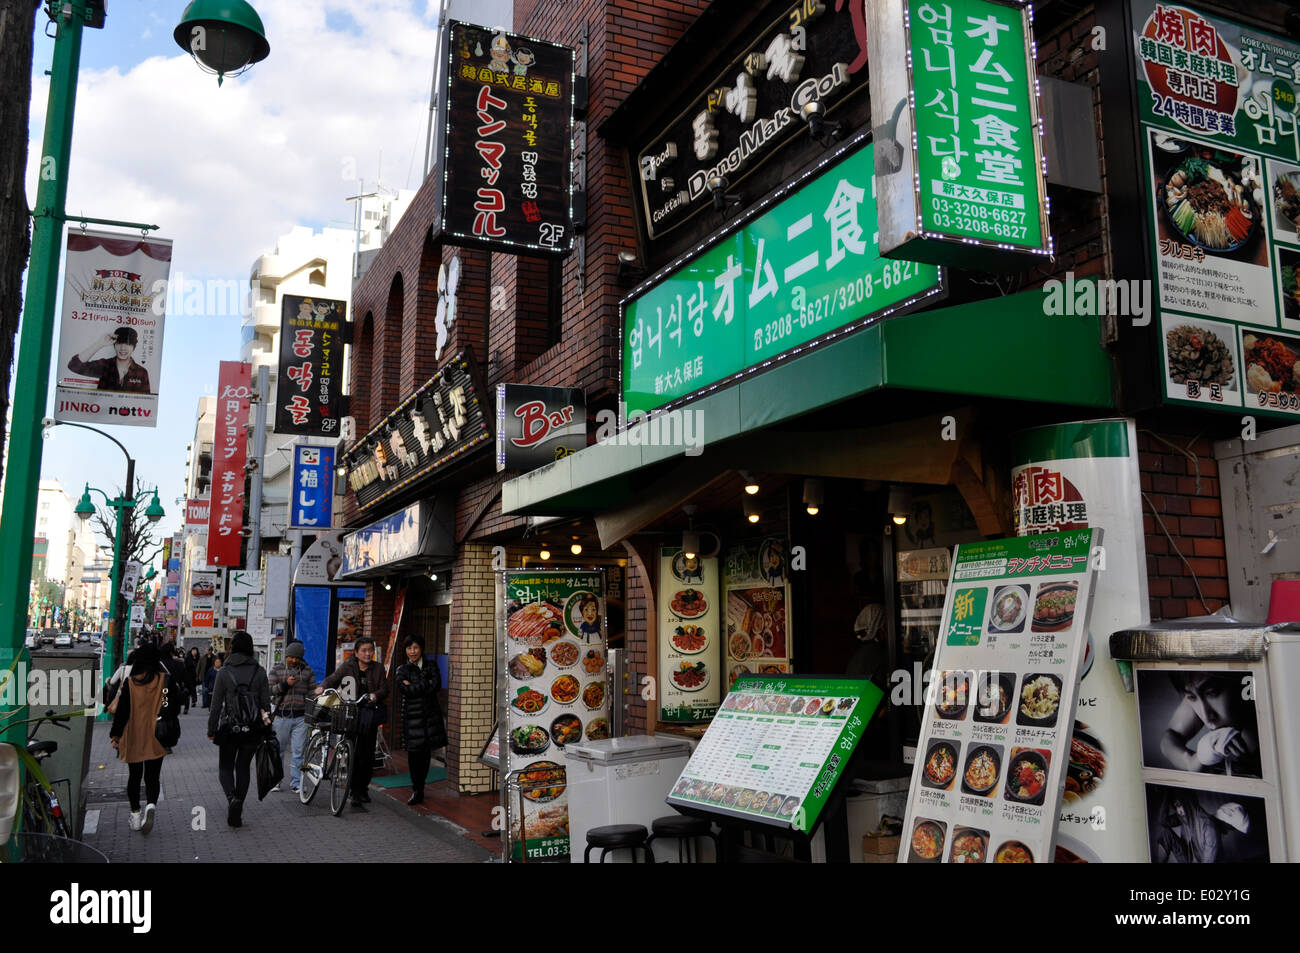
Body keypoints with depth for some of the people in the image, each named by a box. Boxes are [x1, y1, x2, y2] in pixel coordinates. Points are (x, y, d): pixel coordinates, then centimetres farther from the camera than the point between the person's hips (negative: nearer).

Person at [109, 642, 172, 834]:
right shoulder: (164, 680, -5)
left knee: (134, 776, 15)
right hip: (156, 739, 0)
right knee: (153, 777, 6)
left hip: (133, 738, 0)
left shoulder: (130, 682, -7)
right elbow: (171, 706, -2)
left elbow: (122, 711, -5)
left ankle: (135, 814, 18)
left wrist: (115, 735, 2)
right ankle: (151, 805, -19)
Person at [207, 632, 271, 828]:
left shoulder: (224, 672, -6)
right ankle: (237, 812, 11)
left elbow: (216, 704, -4)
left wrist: (211, 730, 4)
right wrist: (267, 725, 10)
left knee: (225, 767, 14)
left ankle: (232, 797, -13)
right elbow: (266, 702, 0)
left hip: (230, 728, -2)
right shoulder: (259, 672, -2)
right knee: (243, 768, 14)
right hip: (253, 729, 2)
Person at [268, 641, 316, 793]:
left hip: (300, 716, 0)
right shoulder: (277, 668, 5)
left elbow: (312, 692, 9)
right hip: (282, 715, 0)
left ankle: (296, 782, 9)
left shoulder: (307, 671, 7)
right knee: (278, 748, 7)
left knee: (298, 751, 0)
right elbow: (270, 690, 0)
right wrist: (285, 684, -17)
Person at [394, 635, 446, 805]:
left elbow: (437, 686, -6)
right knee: (414, 753, -4)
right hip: (412, 714, -2)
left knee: (426, 753, 5)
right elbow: (405, 689, -12)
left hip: (430, 714, 2)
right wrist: (426, 684, -9)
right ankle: (417, 791, 4)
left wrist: (415, 687, -9)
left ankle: (419, 789, 16)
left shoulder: (431, 666, 10)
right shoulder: (402, 669, 5)